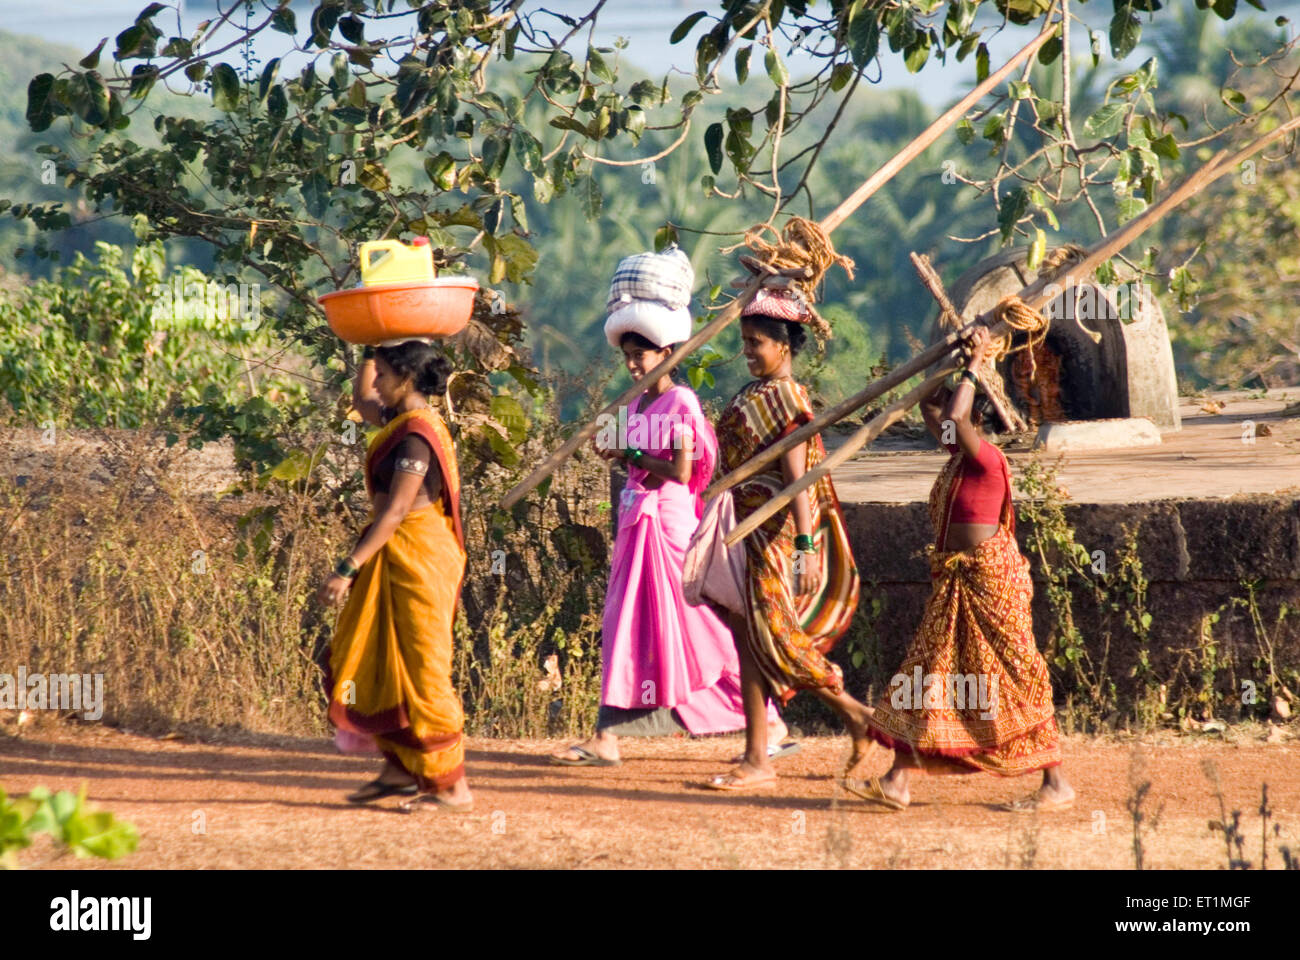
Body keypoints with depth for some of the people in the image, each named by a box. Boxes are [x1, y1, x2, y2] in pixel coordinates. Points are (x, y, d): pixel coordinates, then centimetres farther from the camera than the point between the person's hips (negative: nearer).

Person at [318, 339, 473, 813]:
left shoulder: (416, 435, -19)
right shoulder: (402, 420, 9)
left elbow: (396, 510, -25)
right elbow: (362, 400, 32)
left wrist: (348, 568, -27)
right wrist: (372, 351, 20)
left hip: (417, 555, -10)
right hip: (397, 557, 10)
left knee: (421, 671, -7)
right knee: (376, 661, 13)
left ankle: (452, 786, -3)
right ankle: (401, 768, 19)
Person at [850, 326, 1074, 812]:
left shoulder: (986, 458, -16)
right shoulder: (960, 454, 9)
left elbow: (953, 418, -32)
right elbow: (929, 405, 20)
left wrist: (974, 366, -20)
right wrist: (960, 358, 10)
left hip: (990, 580, -10)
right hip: (956, 582, 10)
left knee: (1015, 680, -4)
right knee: (928, 671, 7)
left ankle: (1056, 784, 3)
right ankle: (897, 781, 8)